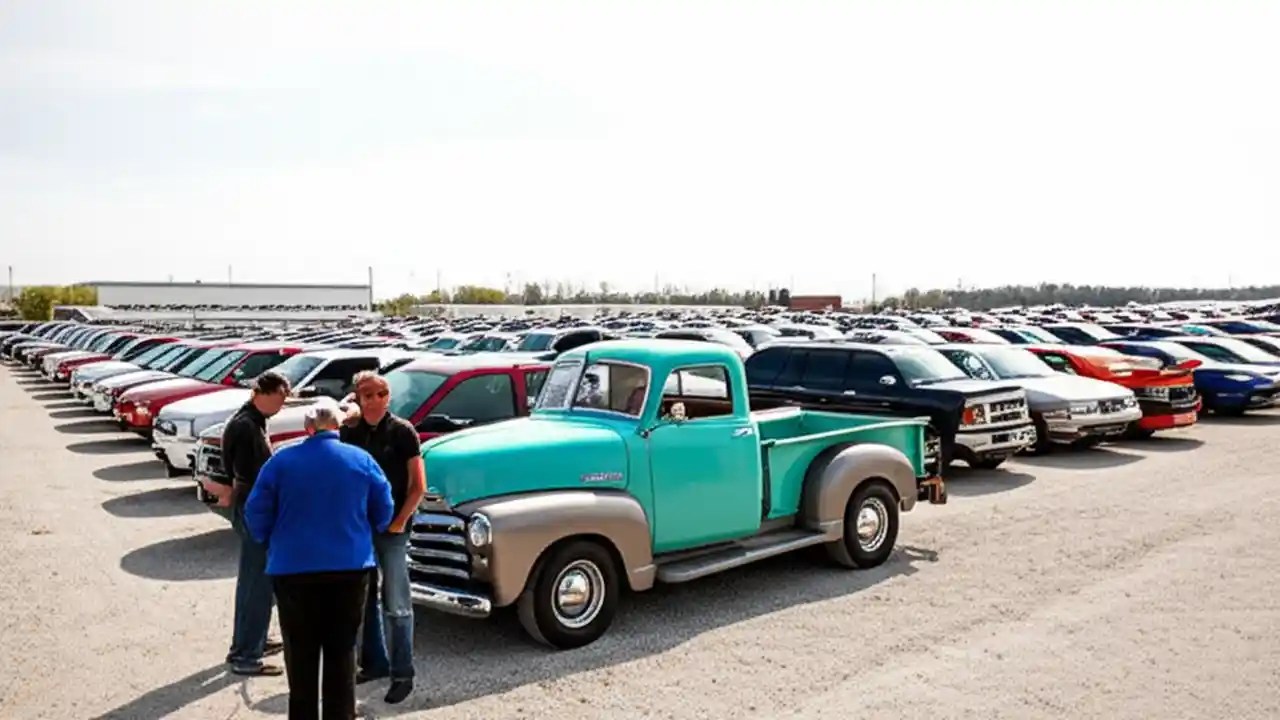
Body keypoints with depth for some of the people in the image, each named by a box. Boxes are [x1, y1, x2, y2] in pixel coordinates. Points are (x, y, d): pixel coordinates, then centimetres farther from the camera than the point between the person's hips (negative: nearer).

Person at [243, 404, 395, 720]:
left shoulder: (281, 461, -3)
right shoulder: (361, 460, -1)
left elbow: (256, 513, 0)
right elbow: (383, 512, 4)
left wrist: (273, 544, 18)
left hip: (294, 568, -1)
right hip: (351, 567, 1)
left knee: (301, 651, 11)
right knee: (342, 650, 11)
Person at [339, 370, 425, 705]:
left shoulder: (402, 432, -9)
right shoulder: (350, 432, 3)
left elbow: (418, 486, -7)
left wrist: (400, 522, -11)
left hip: (392, 528, -5)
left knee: (396, 604, 0)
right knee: (363, 597, 16)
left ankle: (402, 674, 8)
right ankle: (374, 662, 31)